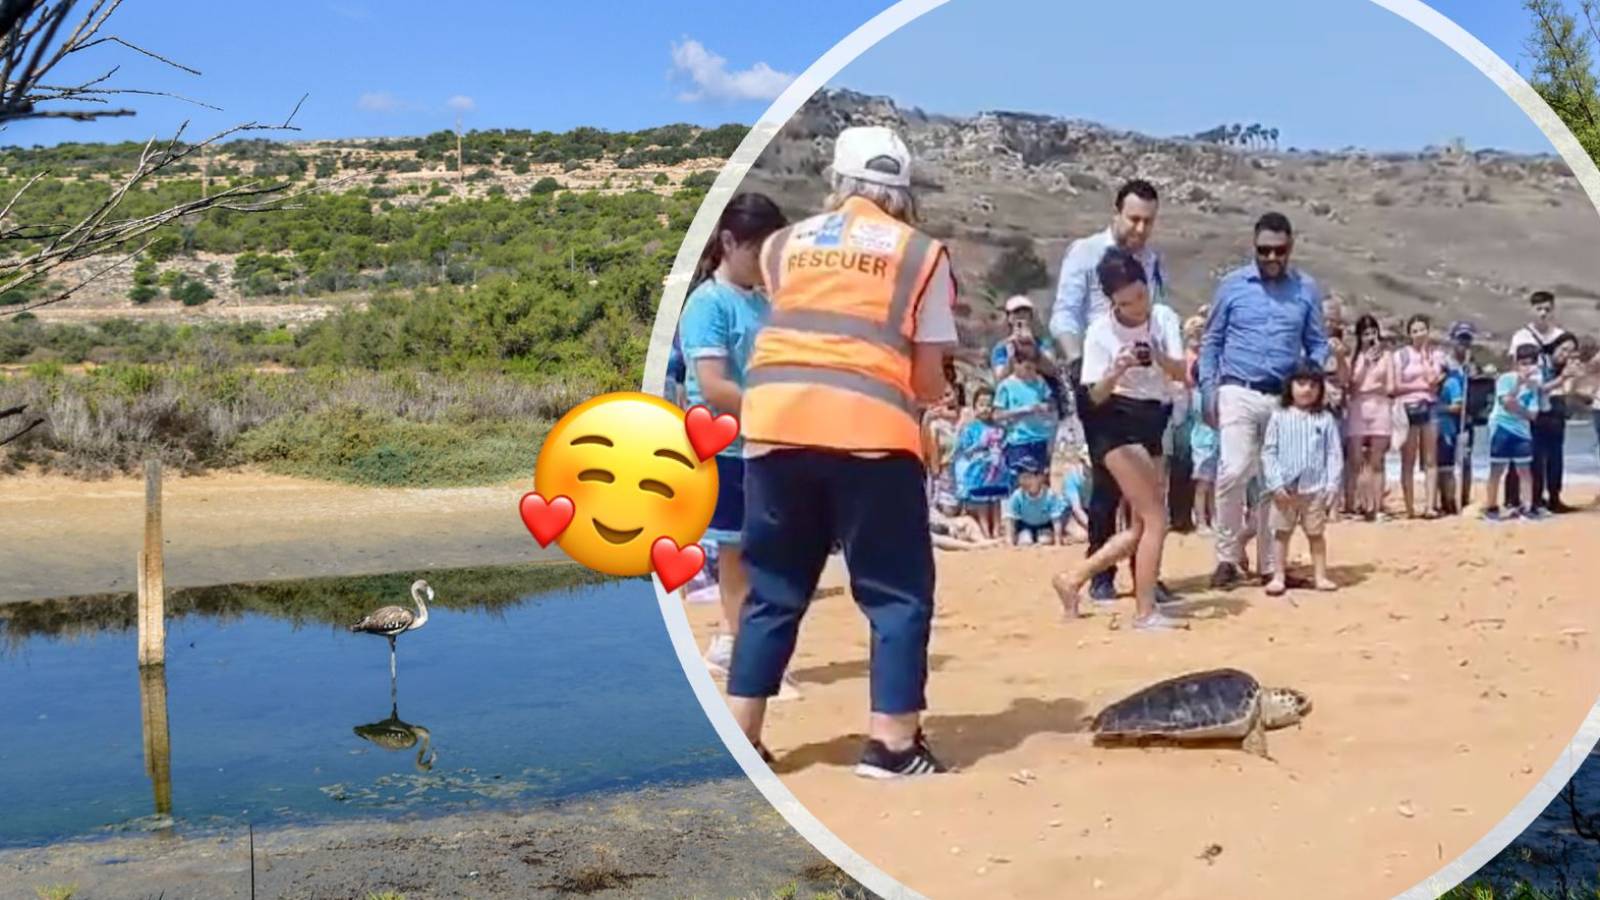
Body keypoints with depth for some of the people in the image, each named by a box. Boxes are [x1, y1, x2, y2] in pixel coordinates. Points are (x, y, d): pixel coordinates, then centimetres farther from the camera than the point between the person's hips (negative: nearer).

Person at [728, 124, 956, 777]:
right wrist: (927, 392, 27)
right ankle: (893, 745, 7)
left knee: (773, 592, 15)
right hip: (867, 430, -3)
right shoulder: (922, 252, 10)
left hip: (774, 423, 4)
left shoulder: (783, 243, 18)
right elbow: (929, 382, 5)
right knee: (899, 594, 9)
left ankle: (740, 741, 17)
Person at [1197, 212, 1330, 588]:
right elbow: (1211, 341, 7)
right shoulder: (1232, 284, 3)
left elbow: (1318, 343, 11)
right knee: (1233, 472, -14)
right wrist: (1208, 391, -2)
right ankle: (1227, 557, -2)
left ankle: (1271, 562, 15)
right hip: (1238, 393, -2)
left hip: (1286, 398, 2)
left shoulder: (1307, 289, 7)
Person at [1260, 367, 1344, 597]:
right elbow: (1268, 452, -1)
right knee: (1281, 533, 6)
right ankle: (1278, 576, 13)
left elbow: (1334, 455, 1)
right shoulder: (1279, 416, 0)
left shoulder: (1326, 419, 2)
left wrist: (1332, 485, -6)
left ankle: (1320, 576, 17)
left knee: (1315, 533, 10)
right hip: (1285, 487, 0)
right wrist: (1275, 483, -9)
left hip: (1315, 488, 0)